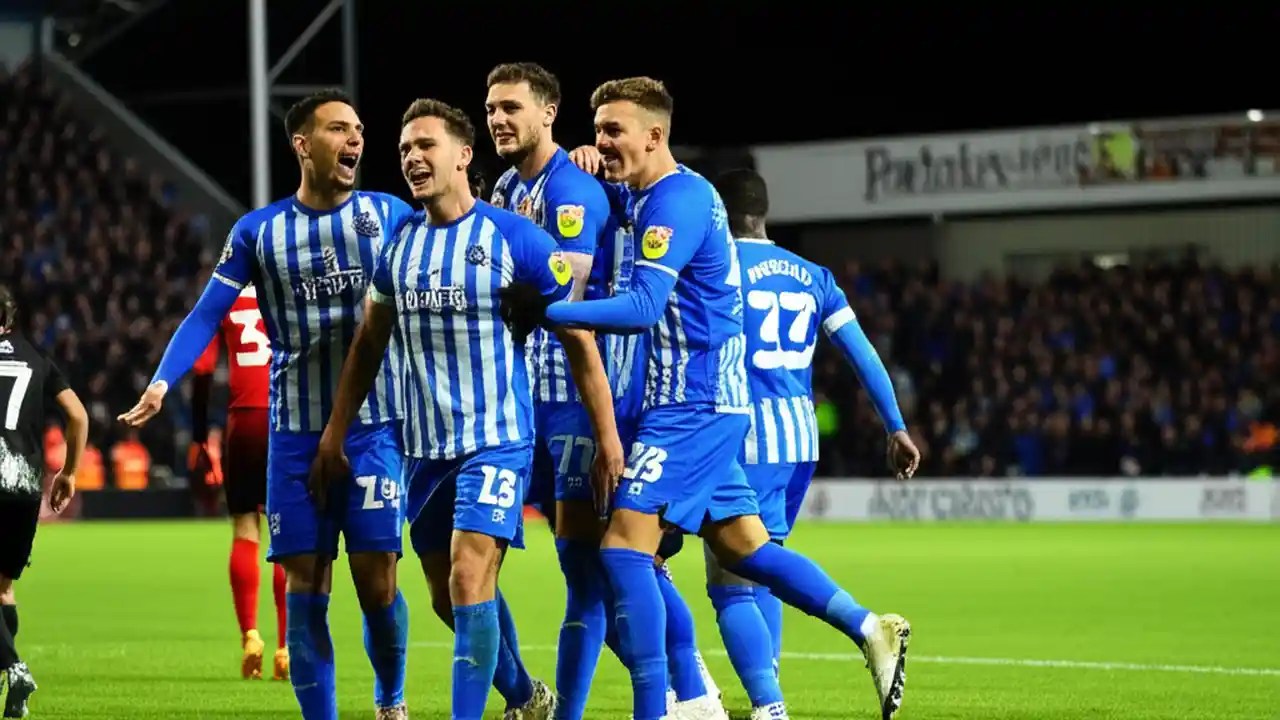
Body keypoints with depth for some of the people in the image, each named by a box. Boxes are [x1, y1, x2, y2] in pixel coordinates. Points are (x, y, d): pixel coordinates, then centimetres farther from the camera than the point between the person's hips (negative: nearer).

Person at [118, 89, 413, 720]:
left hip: (374, 428, -1)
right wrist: (163, 381, -14)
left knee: (376, 582, -4)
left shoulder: (389, 214, 3)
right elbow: (208, 314, 0)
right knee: (305, 585, -1)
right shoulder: (258, 232, 4)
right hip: (295, 432, 1)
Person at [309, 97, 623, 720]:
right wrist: (334, 434, 15)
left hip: (495, 440, -6)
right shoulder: (398, 243, 6)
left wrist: (606, 436, -7)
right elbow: (368, 345, 17)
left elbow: (579, 340, -5)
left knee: (469, 582, -19)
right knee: (450, 597, 14)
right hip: (425, 447, 6)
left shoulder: (514, 238, -10)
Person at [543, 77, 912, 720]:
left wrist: (547, 310, -28)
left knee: (624, 544, -13)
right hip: (705, 402, 10)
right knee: (740, 545, 15)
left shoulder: (676, 199, -16)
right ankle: (869, 630, 17)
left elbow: (643, 307, -25)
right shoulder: (649, 198, 14)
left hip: (692, 405, -10)